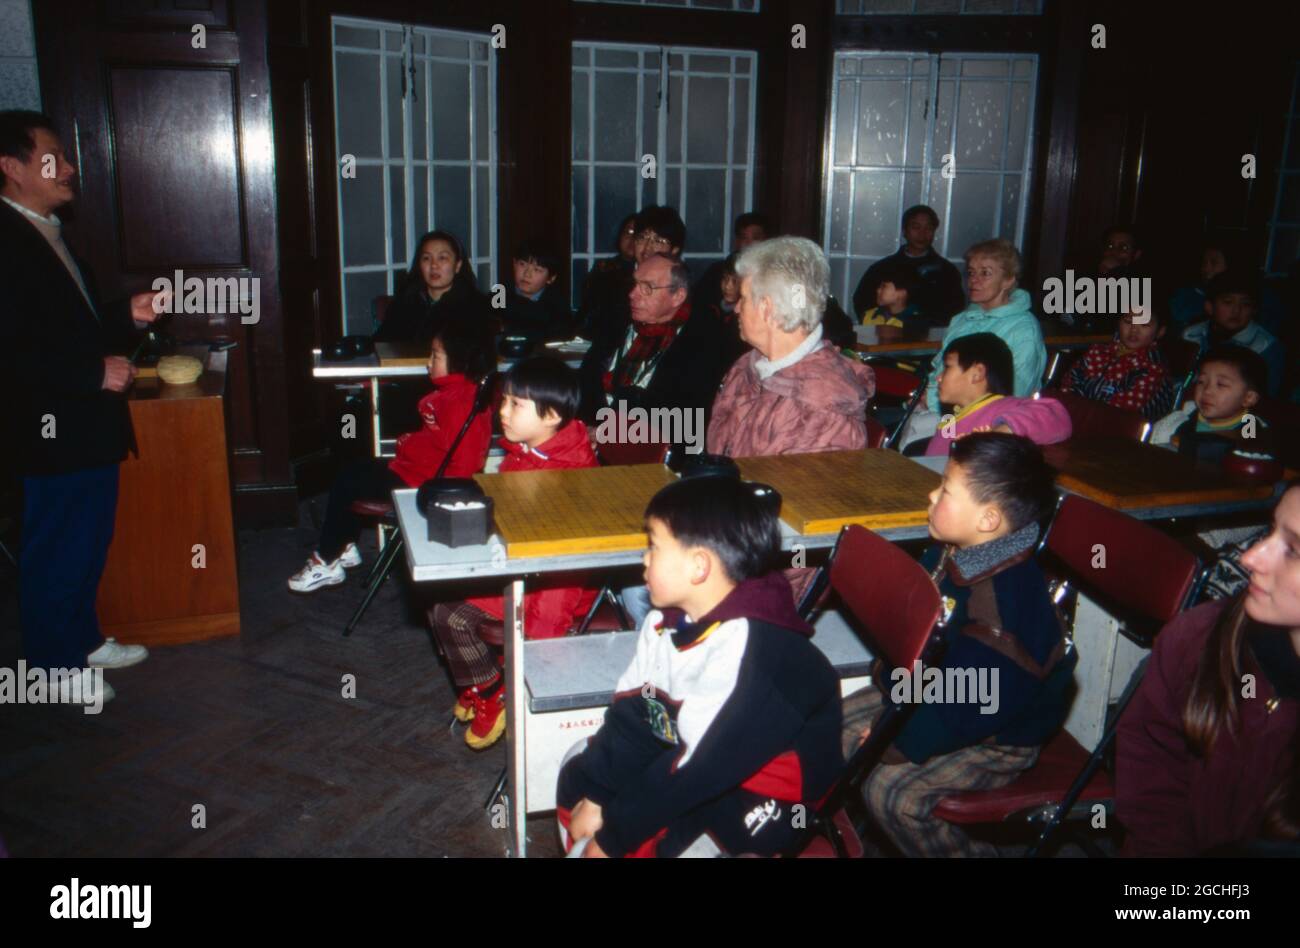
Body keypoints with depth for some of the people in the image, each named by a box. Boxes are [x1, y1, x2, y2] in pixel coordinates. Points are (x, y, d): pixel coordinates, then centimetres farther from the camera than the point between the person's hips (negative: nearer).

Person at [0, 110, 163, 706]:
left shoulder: (50, 231, 14)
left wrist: (128, 317, 5)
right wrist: (96, 373, -21)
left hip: (90, 421, 9)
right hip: (54, 427, -9)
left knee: (89, 541, 20)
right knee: (55, 550, 4)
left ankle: (82, 638, 36)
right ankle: (52, 665, 20)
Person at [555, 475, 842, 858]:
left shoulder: (753, 658, -32)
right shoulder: (667, 621, -6)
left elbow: (700, 771, -29)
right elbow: (632, 715, -3)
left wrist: (613, 835, -20)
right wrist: (595, 795, -10)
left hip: (761, 801, -8)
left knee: (632, 835, -22)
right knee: (580, 765, 7)